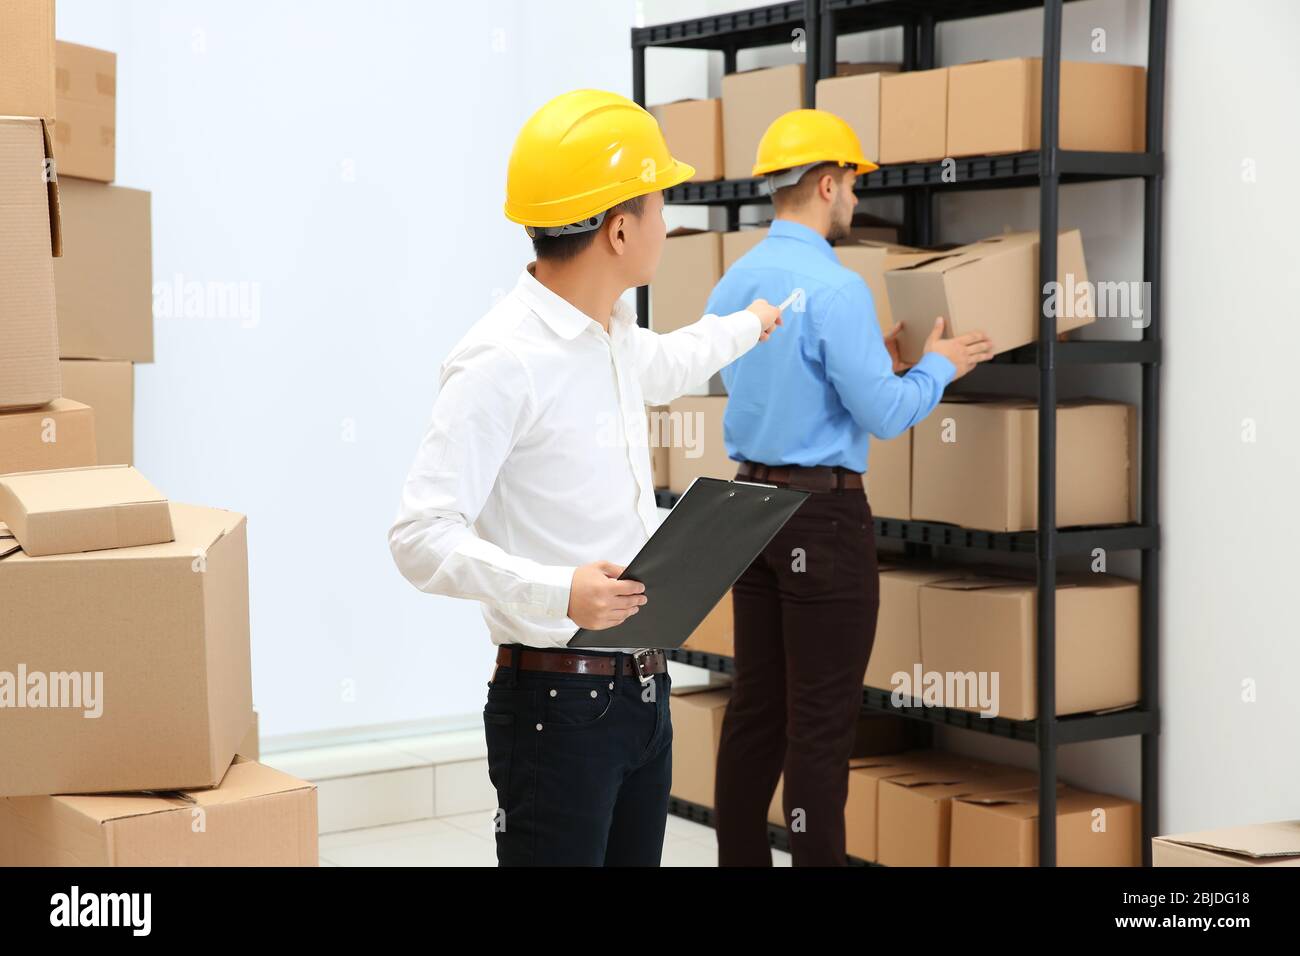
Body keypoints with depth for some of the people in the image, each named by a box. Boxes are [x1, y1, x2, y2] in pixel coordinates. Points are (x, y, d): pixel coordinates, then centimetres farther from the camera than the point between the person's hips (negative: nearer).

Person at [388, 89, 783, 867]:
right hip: (558, 702, -9)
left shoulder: (612, 333, 9)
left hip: (642, 691, 9)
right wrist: (557, 592, -35)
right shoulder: (502, 362, -19)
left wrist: (745, 326, 51)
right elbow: (421, 538, -22)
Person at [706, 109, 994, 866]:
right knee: (822, 718, -2)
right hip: (823, 514, -8)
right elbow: (883, 415, -16)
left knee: (756, 704, 13)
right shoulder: (835, 288, -17)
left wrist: (869, 359, 23)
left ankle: (742, 856, 19)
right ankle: (816, 856, 2)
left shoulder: (732, 286, 9)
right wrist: (938, 368, 1)